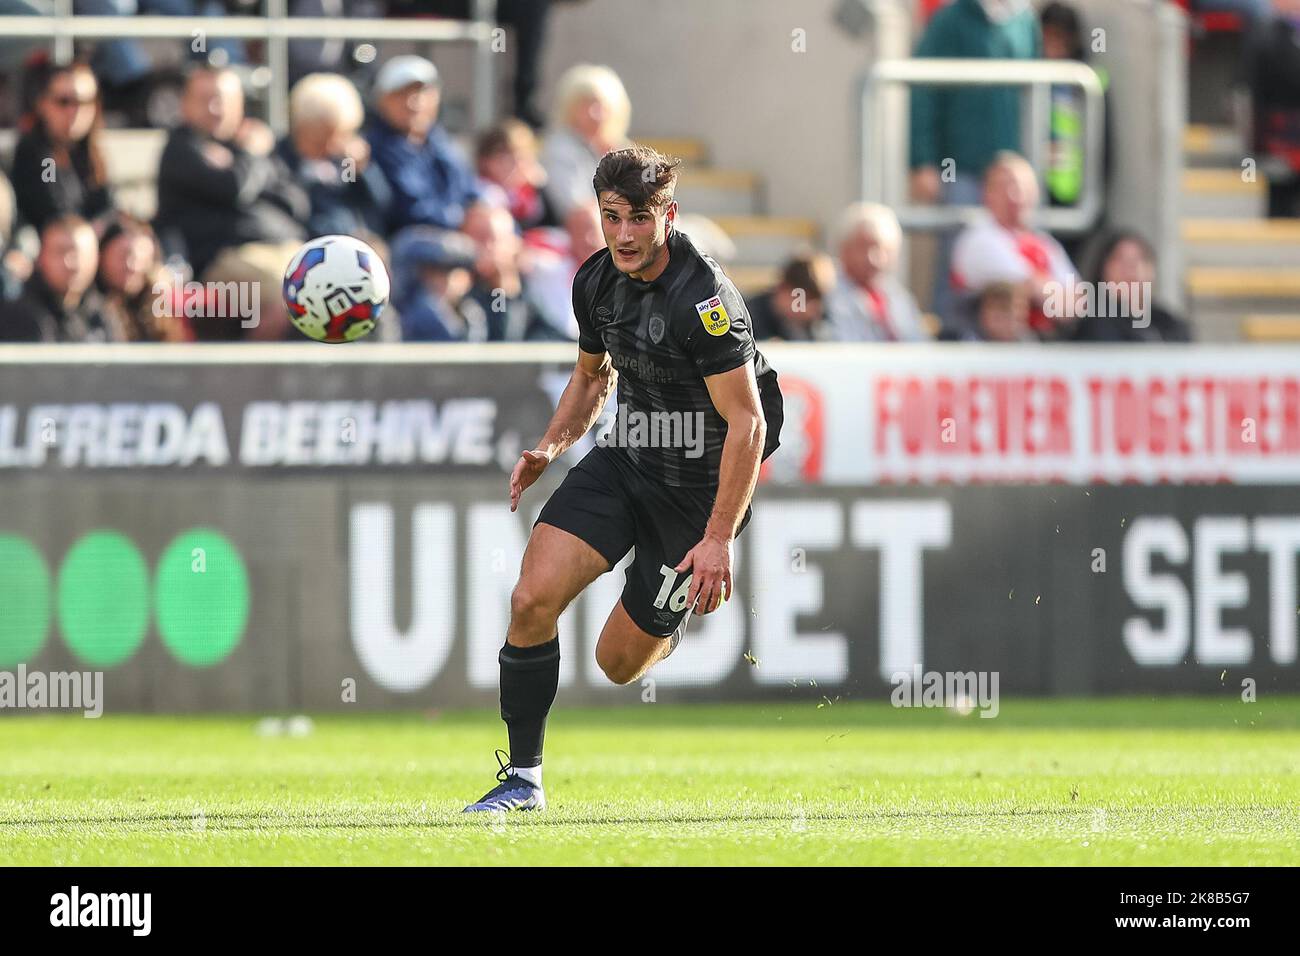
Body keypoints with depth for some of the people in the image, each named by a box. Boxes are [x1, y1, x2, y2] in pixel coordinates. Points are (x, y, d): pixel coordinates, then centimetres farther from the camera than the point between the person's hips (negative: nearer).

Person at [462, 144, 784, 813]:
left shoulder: (705, 301, -26)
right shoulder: (596, 281, -2)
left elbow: (748, 423, -24)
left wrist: (718, 539, -26)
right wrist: (552, 446, 1)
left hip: (698, 484, -6)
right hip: (624, 459, 6)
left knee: (620, 661, 1)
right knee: (532, 600, -13)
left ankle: (681, 625, 38)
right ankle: (522, 778, -1)